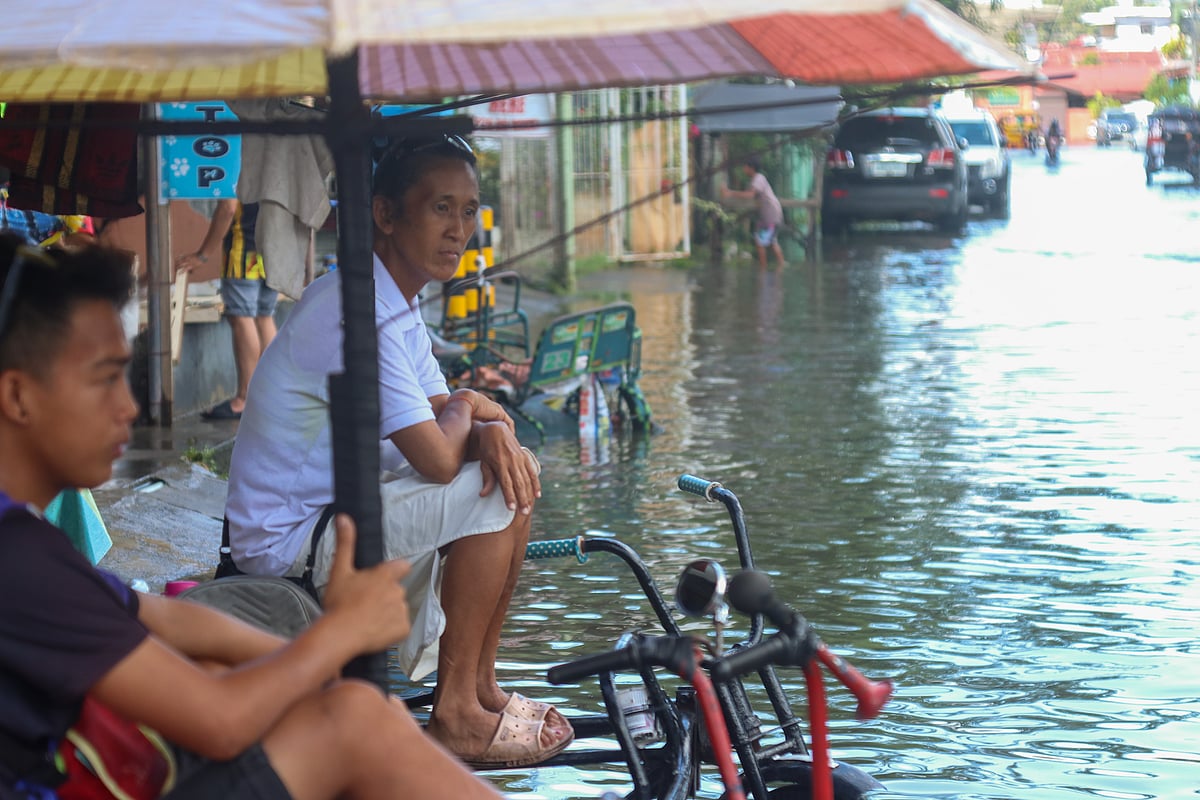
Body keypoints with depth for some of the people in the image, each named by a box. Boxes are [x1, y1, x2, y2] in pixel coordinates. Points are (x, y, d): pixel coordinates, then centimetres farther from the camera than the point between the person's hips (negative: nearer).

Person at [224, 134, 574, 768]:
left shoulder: (397, 304, 11)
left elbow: (449, 413, 12)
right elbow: (437, 459, -28)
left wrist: (493, 427, -12)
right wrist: (466, 412, -5)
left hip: (333, 516, 10)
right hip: (290, 543, -10)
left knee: (515, 472, 11)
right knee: (493, 493, -21)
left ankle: (480, 688, 13)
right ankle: (454, 717, -12)